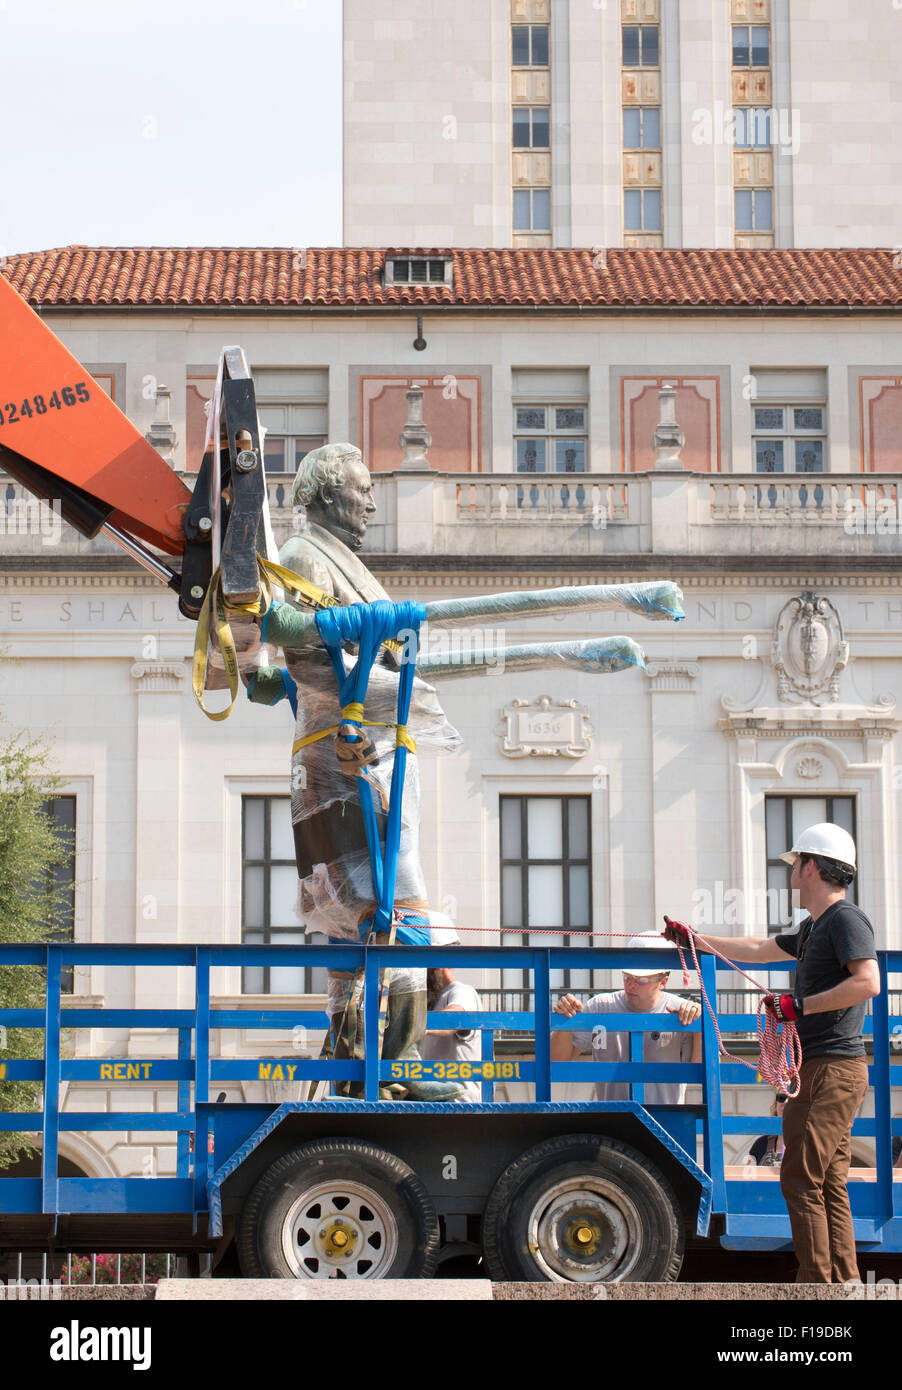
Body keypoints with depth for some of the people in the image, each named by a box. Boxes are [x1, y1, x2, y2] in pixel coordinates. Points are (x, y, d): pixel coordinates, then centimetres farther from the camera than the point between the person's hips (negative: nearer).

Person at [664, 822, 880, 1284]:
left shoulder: (846, 919, -10)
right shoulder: (813, 927, 21)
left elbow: (868, 982, -24)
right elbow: (758, 950, 34)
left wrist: (800, 1006, -21)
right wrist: (693, 939, 40)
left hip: (832, 1070, -10)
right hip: (821, 1070, 10)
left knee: (801, 1181, -10)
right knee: (829, 1185, 8)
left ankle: (817, 1285, -10)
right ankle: (843, 1284, 8)